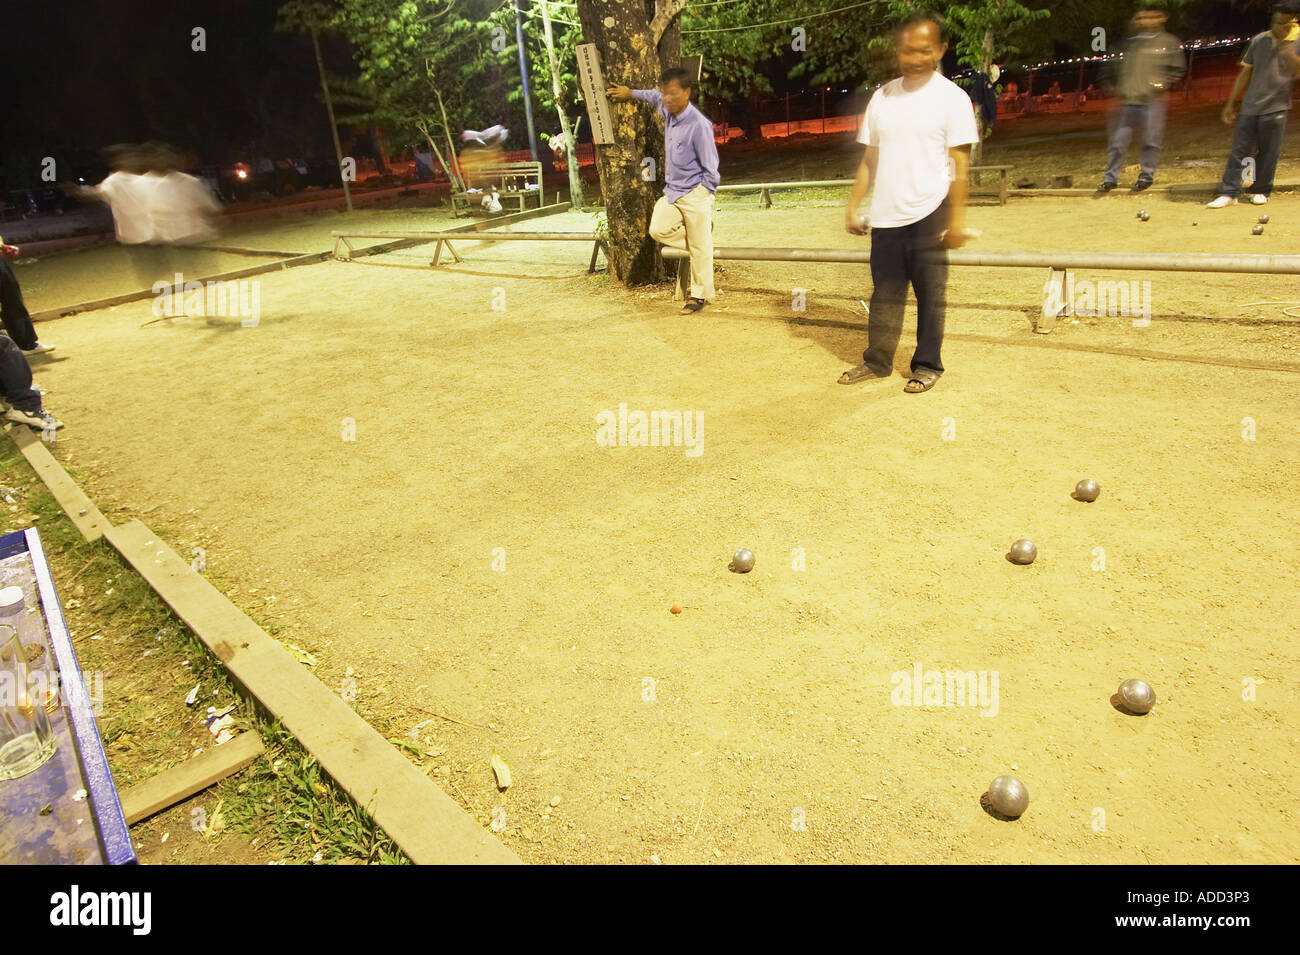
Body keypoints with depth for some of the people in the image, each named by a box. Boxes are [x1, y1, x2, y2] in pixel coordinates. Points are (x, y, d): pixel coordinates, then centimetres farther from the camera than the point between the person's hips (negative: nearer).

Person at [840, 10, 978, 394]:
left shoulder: (952, 98, -2)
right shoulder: (881, 97, 10)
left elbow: (959, 164, -5)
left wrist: (957, 217, -12)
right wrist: (853, 205, 8)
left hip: (928, 215, -4)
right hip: (886, 216, 4)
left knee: (929, 295, 3)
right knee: (885, 294, 10)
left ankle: (927, 365, 14)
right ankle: (877, 361, 20)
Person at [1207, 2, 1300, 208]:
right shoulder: (1259, 40, 6)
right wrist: (1231, 103, 10)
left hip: (1276, 108, -2)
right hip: (1250, 107, 2)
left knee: (1268, 152, 3)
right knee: (1239, 150, -1)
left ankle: (1260, 191, 15)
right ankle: (1228, 193, 1)